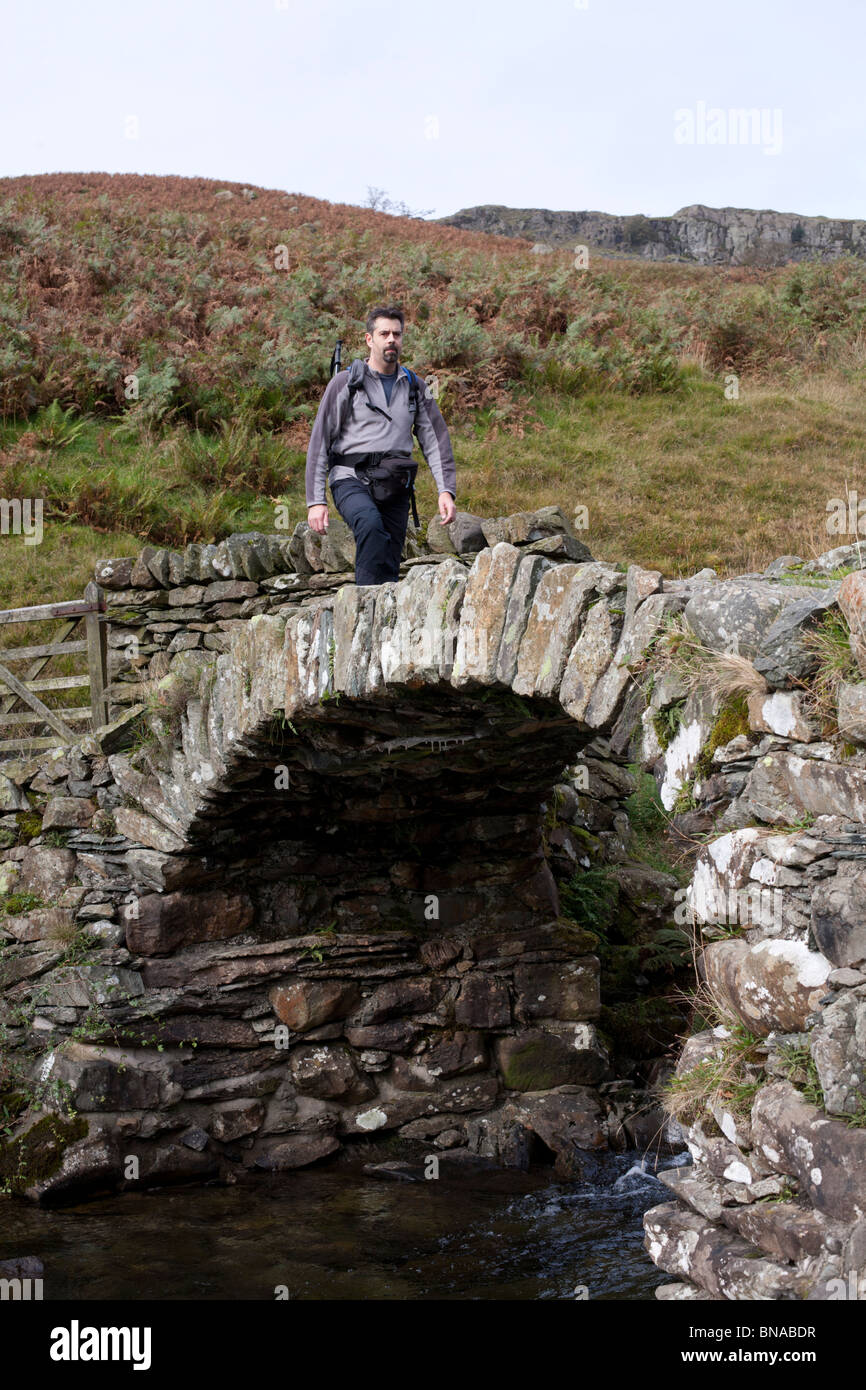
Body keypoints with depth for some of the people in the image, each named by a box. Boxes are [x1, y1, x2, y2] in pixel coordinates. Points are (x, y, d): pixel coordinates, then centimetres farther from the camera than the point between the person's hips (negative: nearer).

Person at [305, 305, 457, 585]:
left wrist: (446, 490, -2)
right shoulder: (346, 383, 4)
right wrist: (316, 500, -6)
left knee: (390, 567, -2)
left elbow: (435, 439, 13)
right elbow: (319, 441, 2)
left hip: (395, 487, 4)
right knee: (370, 524, -35)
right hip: (351, 480, -4)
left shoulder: (416, 387, 15)